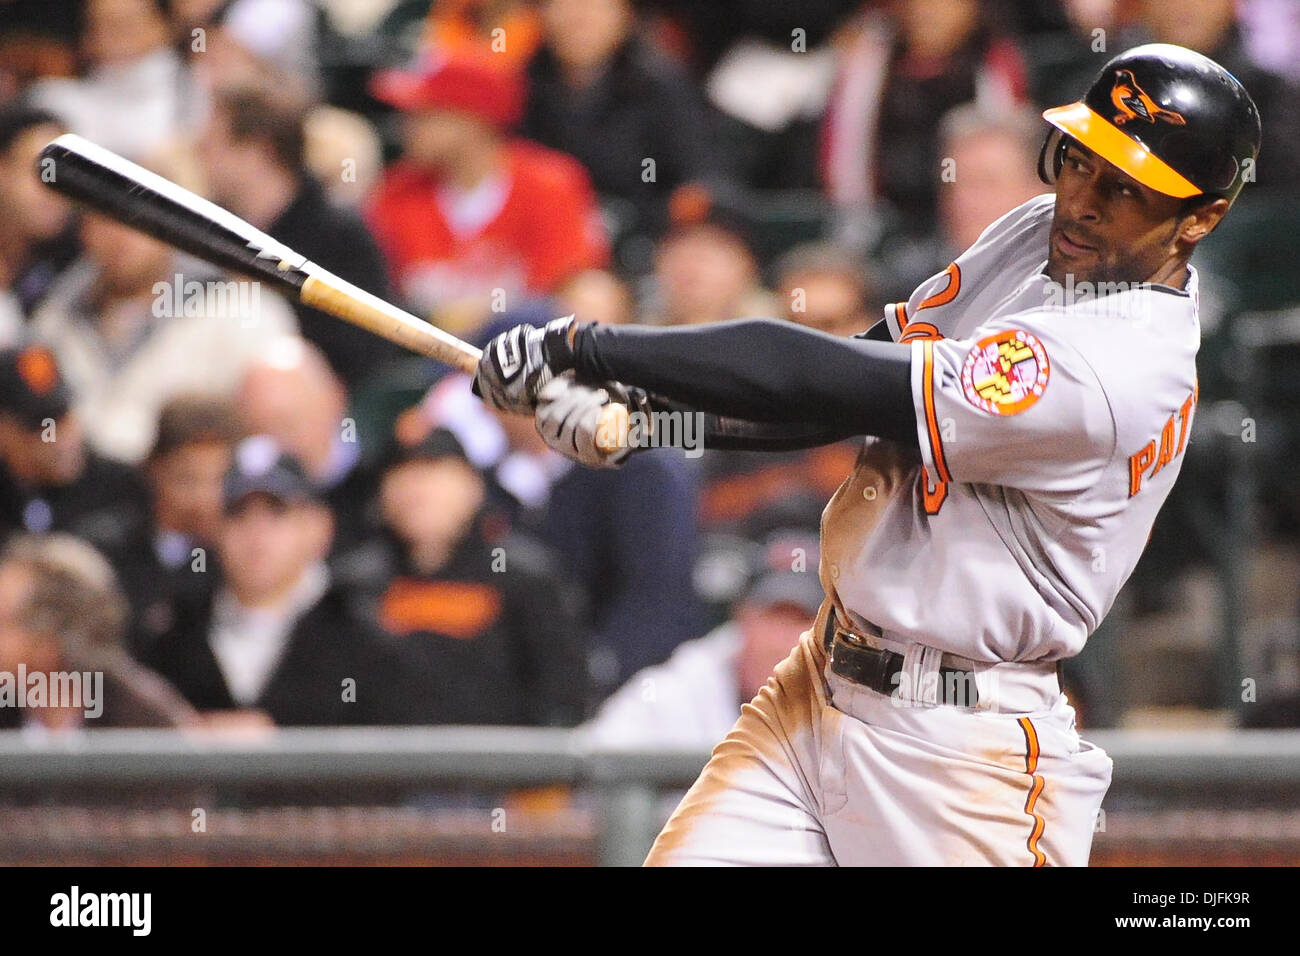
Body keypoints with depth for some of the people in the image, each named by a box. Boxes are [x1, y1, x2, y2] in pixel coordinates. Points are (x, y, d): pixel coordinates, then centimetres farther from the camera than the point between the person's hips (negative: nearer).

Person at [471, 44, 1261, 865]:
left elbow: (830, 382, -24)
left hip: (956, 744, -8)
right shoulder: (1039, 234, 5)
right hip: (818, 680, 8)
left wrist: (584, 345, -19)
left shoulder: (1116, 369, -25)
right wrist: (638, 405, -5)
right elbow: (847, 391, 10)